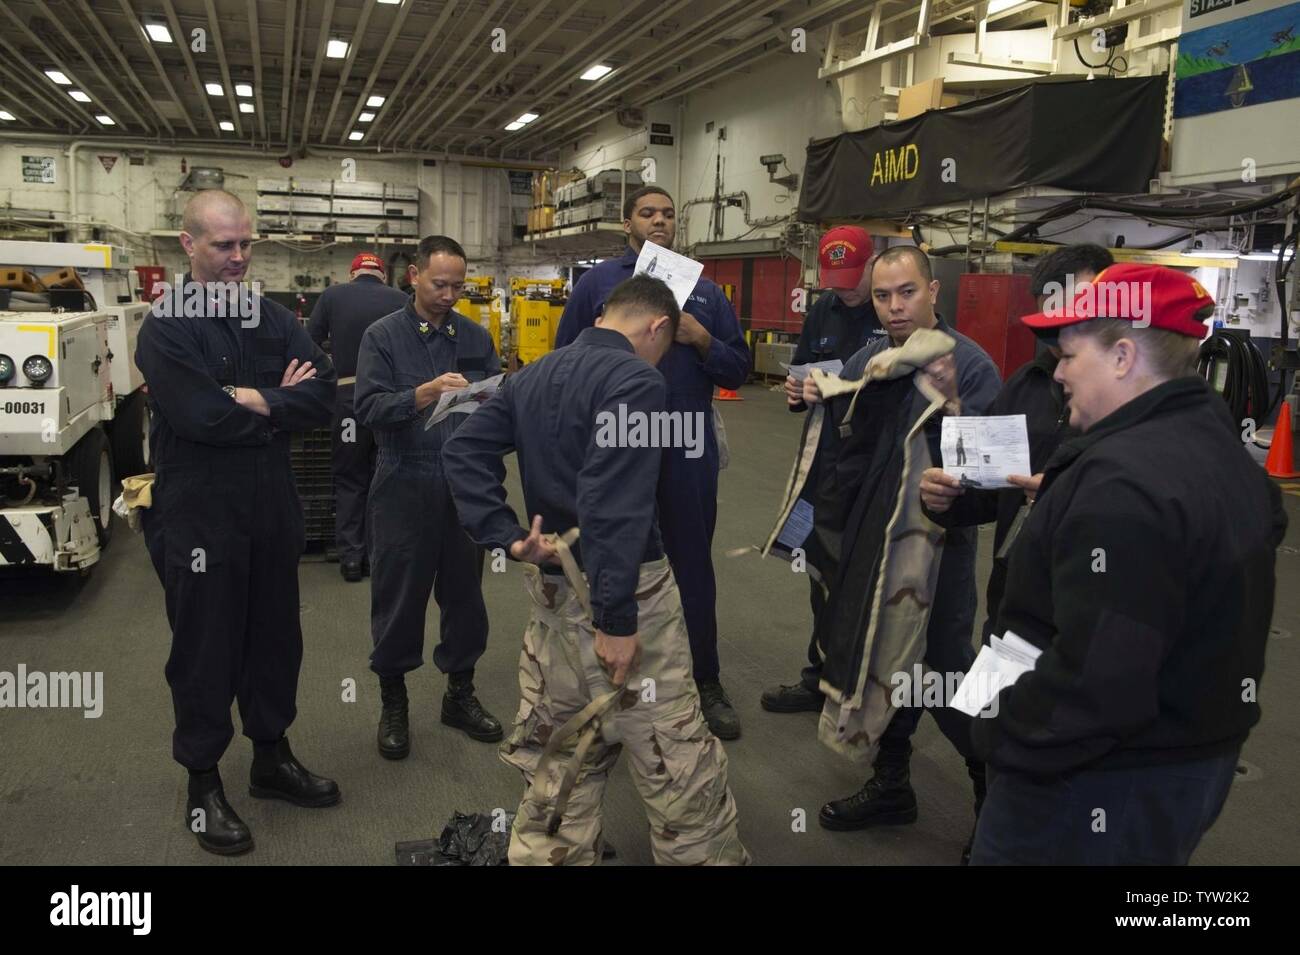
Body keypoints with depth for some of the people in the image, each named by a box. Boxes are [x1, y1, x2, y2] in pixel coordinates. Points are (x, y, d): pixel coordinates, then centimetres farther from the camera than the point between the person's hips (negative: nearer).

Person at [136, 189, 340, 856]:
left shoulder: (274, 320, 8)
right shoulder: (166, 327, -9)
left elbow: (322, 397, -4)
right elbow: (203, 416, -23)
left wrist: (253, 400, -16)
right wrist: (281, 404, -10)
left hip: (272, 508, 6)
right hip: (199, 517, -5)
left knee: (276, 639, 16)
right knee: (205, 651, 7)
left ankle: (271, 757, 35)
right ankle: (202, 784, 25)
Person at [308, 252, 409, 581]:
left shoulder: (332, 296, 3)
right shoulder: (400, 300, 3)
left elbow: (310, 343, 3)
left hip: (348, 394, 0)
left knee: (349, 479, 11)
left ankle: (351, 557, 9)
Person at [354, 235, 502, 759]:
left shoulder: (476, 337, 8)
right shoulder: (382, 336, -1)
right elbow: (368, 407, -11)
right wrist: (424, 394, -24)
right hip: (405, 485, -3)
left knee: (464, 590, 12)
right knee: (398, 593, 6)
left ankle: (460, 691, 29)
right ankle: (393, 701, 23)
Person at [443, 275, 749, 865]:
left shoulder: (531, 377, 12)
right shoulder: (635, 381, -14)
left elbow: (462, 454, 8)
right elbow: (615, 507, -24)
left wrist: (508, 537, 1)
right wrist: (617, 618, -22)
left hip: (551, 587, 8)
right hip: (622, 590, -8)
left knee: (559, 750, 20)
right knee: (675, 757, 4)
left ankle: (548, 854, 32)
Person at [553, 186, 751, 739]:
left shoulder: (704, 291, 10)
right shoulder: (598, 283, 4)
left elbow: (738, 370, 8)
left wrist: (701, 340, -9)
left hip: (689, 450, 1)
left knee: (692, 564, 8)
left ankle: (706, 683, 22)